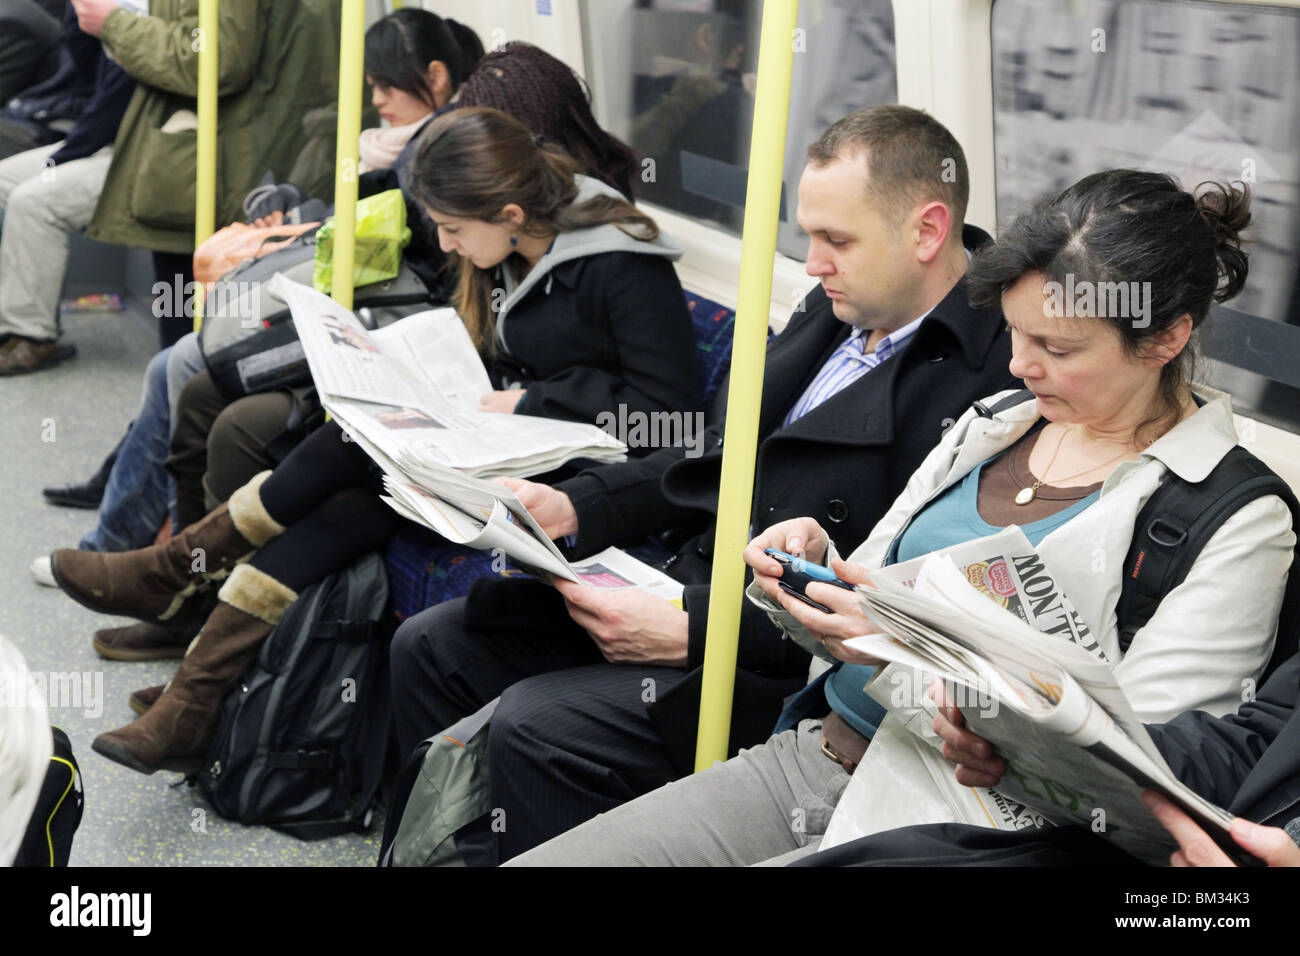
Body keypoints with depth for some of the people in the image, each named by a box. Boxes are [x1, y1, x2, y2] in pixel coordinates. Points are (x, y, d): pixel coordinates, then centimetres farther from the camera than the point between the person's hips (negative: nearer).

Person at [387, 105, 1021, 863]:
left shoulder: (987, 380, -19)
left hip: (773, 665, -9)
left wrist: (692, 633, -22)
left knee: (537, 724, -25)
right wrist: (573, 508, 5)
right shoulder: (839, 311, 10)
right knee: (431, 647, 6)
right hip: (683, 585, 9)